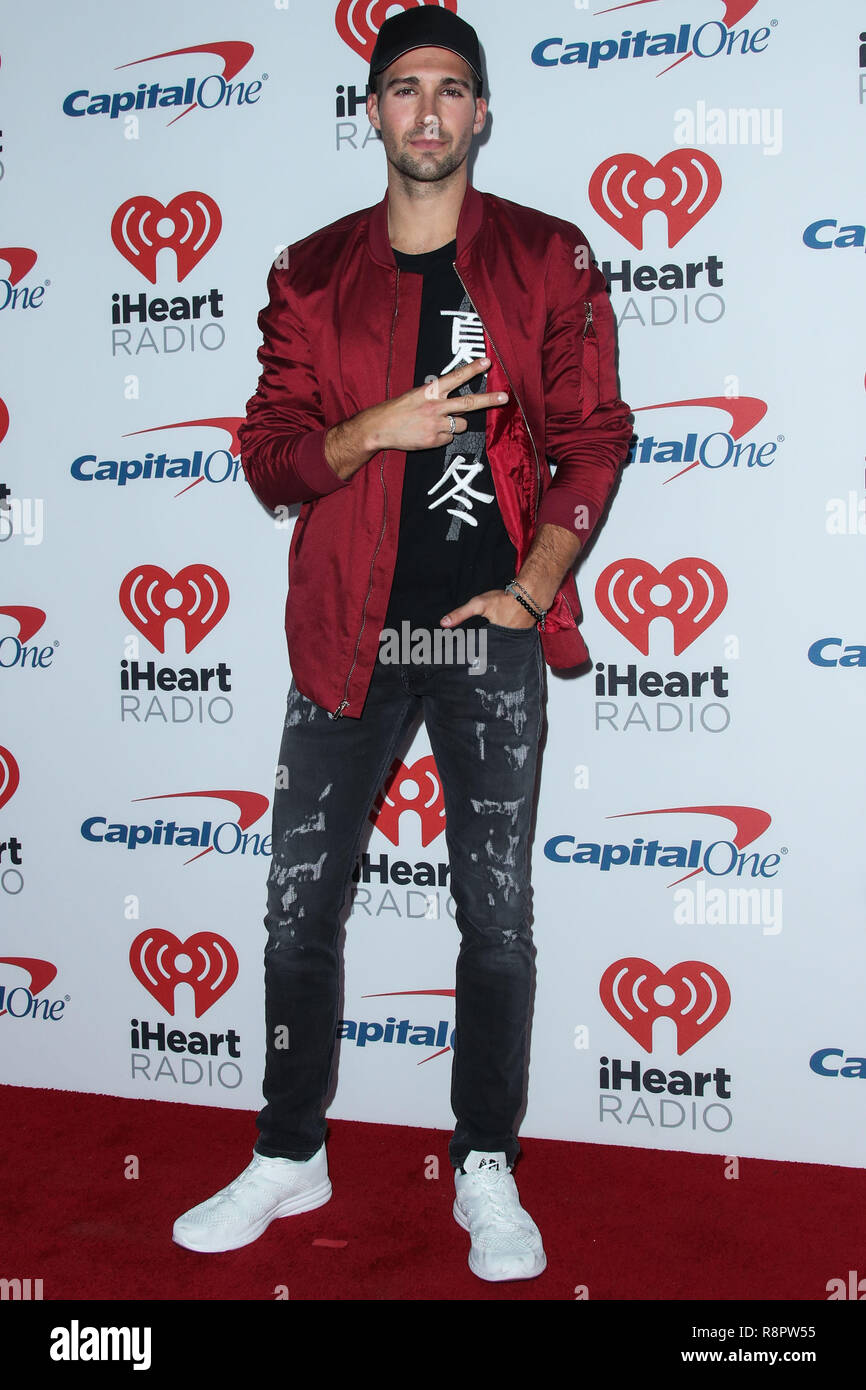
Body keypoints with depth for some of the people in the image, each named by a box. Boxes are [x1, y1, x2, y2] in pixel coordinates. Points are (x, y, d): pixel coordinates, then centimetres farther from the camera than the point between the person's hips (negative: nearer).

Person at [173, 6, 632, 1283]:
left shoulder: (549, 260, 6)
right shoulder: (313, 276, 9)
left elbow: (593, 437, 3)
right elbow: (270, 459, 4)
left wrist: (535, 587, -7)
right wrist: (379, 429, -14)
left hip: (491, 635, -1)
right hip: (348, 636, 2)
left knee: (498, 916, 3)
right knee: (298, 912, 5)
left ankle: (489, 1174, 20)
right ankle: (289, 1159, 24)